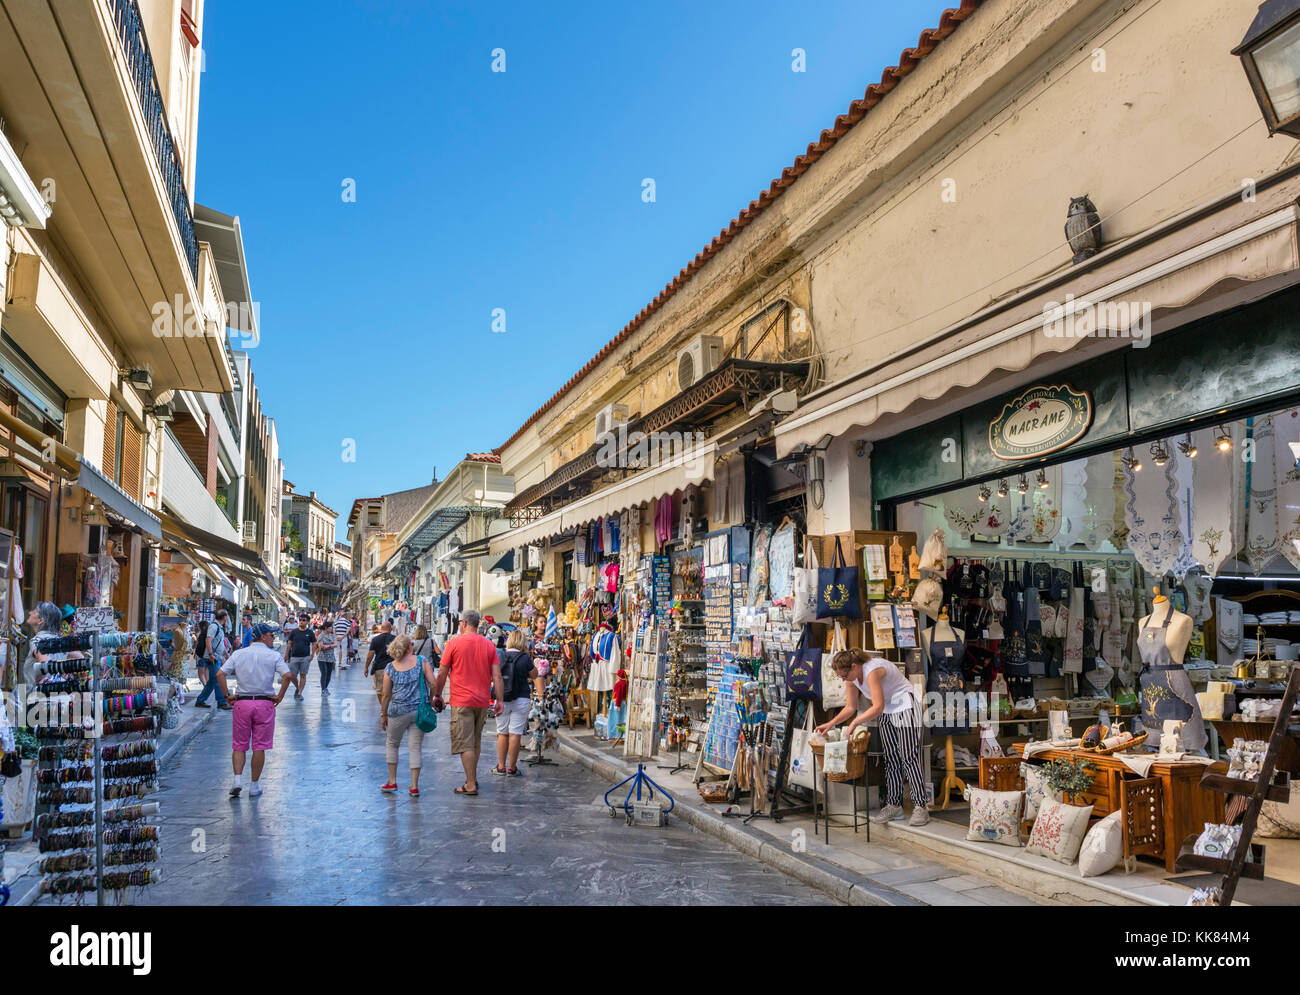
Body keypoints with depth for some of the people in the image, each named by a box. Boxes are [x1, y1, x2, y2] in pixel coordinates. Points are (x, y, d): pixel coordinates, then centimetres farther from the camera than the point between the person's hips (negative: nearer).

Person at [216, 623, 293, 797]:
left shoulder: (238, 654, 6)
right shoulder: (274, 656, -3)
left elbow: (220, 674, -2)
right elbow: (287, 676, -16)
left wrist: (227, 694, 4)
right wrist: (280, 696, -5)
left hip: (242, 703, 2)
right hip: (265, 703, -2)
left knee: (239, 745, 12)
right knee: (259, 747, 6)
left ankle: (238, 780, -2)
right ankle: (254, 786, 11)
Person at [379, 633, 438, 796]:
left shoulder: (390, 667, 0)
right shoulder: (422, 661, -2)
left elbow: (386, 695, 3)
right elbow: (433, 683, -7)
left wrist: (384, 714, 13)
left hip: (398, 711, 0)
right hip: (419, 709, 0)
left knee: (392, 744, 20)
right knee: (415, 747, 6)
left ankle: (392, 782, 24)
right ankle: (414, 786, 6)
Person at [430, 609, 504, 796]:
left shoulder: (454, 643, -5)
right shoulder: (489, 644, 4)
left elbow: (442, 674, 0)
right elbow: (497, 676, 1)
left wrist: (437, 695, 13)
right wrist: (500, 700, 6)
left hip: (462, 702, -4)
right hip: (483, 702, 4)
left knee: (465, 744, -1)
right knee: (476, 742, 18)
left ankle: (471, 785, -3)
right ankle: (473, 778, 28)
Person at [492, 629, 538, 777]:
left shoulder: (500, 657, 1)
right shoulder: (524, 658, -8)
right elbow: (534, 675, 6)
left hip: (502, 700, 3)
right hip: (521, 700, -3)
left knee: (502, 733, 12)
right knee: (515, 734, 0)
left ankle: (501, 766, 17)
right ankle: (512, 768, 4)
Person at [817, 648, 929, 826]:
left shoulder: (872, 671, -30)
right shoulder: (851, 678, -2)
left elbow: (878, 707, -32)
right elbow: (851, 707, 8)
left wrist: (855, 723, -27)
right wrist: (831, 724, 0)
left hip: (904, 706, -9)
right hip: (887, 712, 9)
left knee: (909, 758, -11)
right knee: (891, 759, 6)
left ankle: (920, 807, -8)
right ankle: (894, 806, 10)